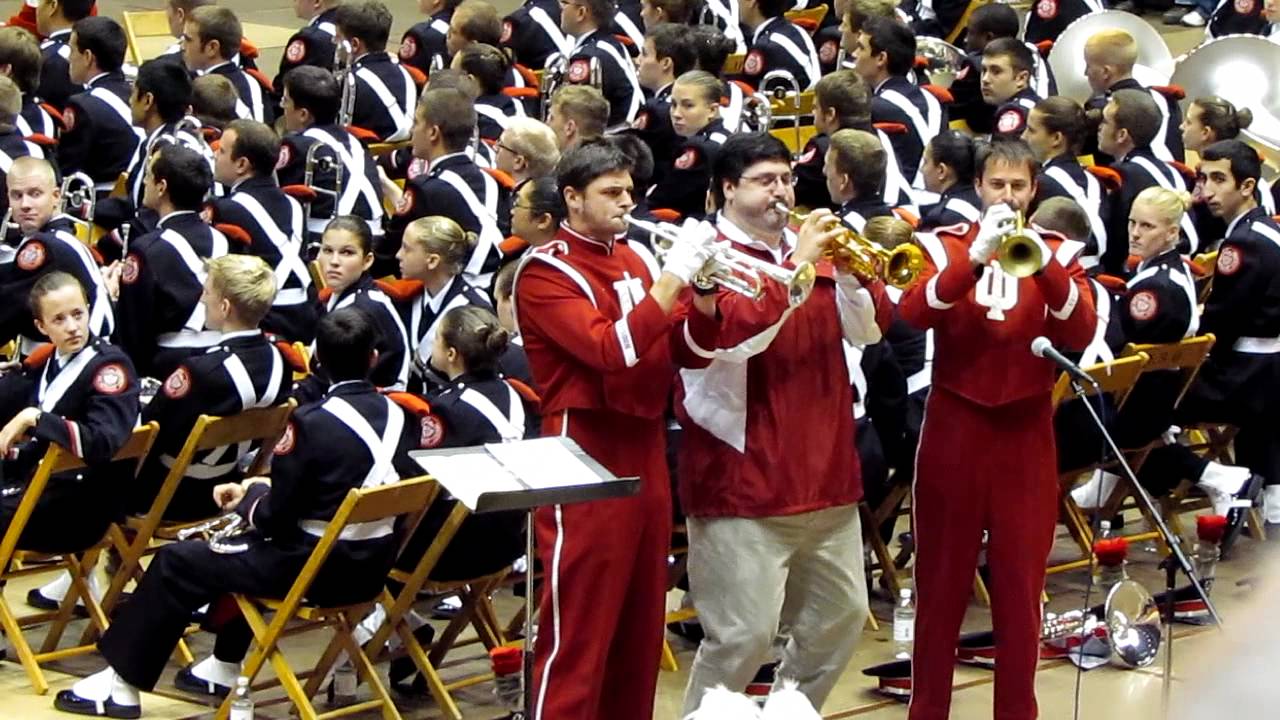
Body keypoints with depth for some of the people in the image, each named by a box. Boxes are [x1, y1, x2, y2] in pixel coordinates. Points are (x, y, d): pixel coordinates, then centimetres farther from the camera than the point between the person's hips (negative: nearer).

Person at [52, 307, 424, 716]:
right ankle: (224, 670, 42)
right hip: (375, 566, 8)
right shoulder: (398, 415, 0)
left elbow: (277, 517, -17)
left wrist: (248, 497, 6)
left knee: (176, 563, 6)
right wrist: (261, 488, 15)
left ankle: (121, 685, 12)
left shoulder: (312, 423, -20)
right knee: (246, 548, 35)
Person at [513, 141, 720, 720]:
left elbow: (689, 349, 11)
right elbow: (611, 349, -22)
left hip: (645, 452, 8)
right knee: (578, 627, -7)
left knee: (641, 621, 12)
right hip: (586, 460, -8)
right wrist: (673, 276, -21)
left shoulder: (634, 260, 14)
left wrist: (703, 294, -8)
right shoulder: (546, 272, -8)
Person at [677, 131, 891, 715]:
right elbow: (733, 333, -23)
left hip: (825, 474, 7)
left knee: (843, 615, 14)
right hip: (744, 482, -7)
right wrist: (797, 265, -23)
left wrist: (849, 268, -10)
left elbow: (871, 327, 8)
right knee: (745, 634, -9)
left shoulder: (809, 248, 16)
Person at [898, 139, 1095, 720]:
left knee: (1020, 581, 3)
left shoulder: (1057, 251, 4)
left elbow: (1080, 334, -11)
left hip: (1025, 432, 1)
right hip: (954, 427, -1)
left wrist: (1044, 263, -25)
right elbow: (913, 311, -18)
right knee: (941, 577, 6)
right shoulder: (946, 244, 1)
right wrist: (975, 255, -28)